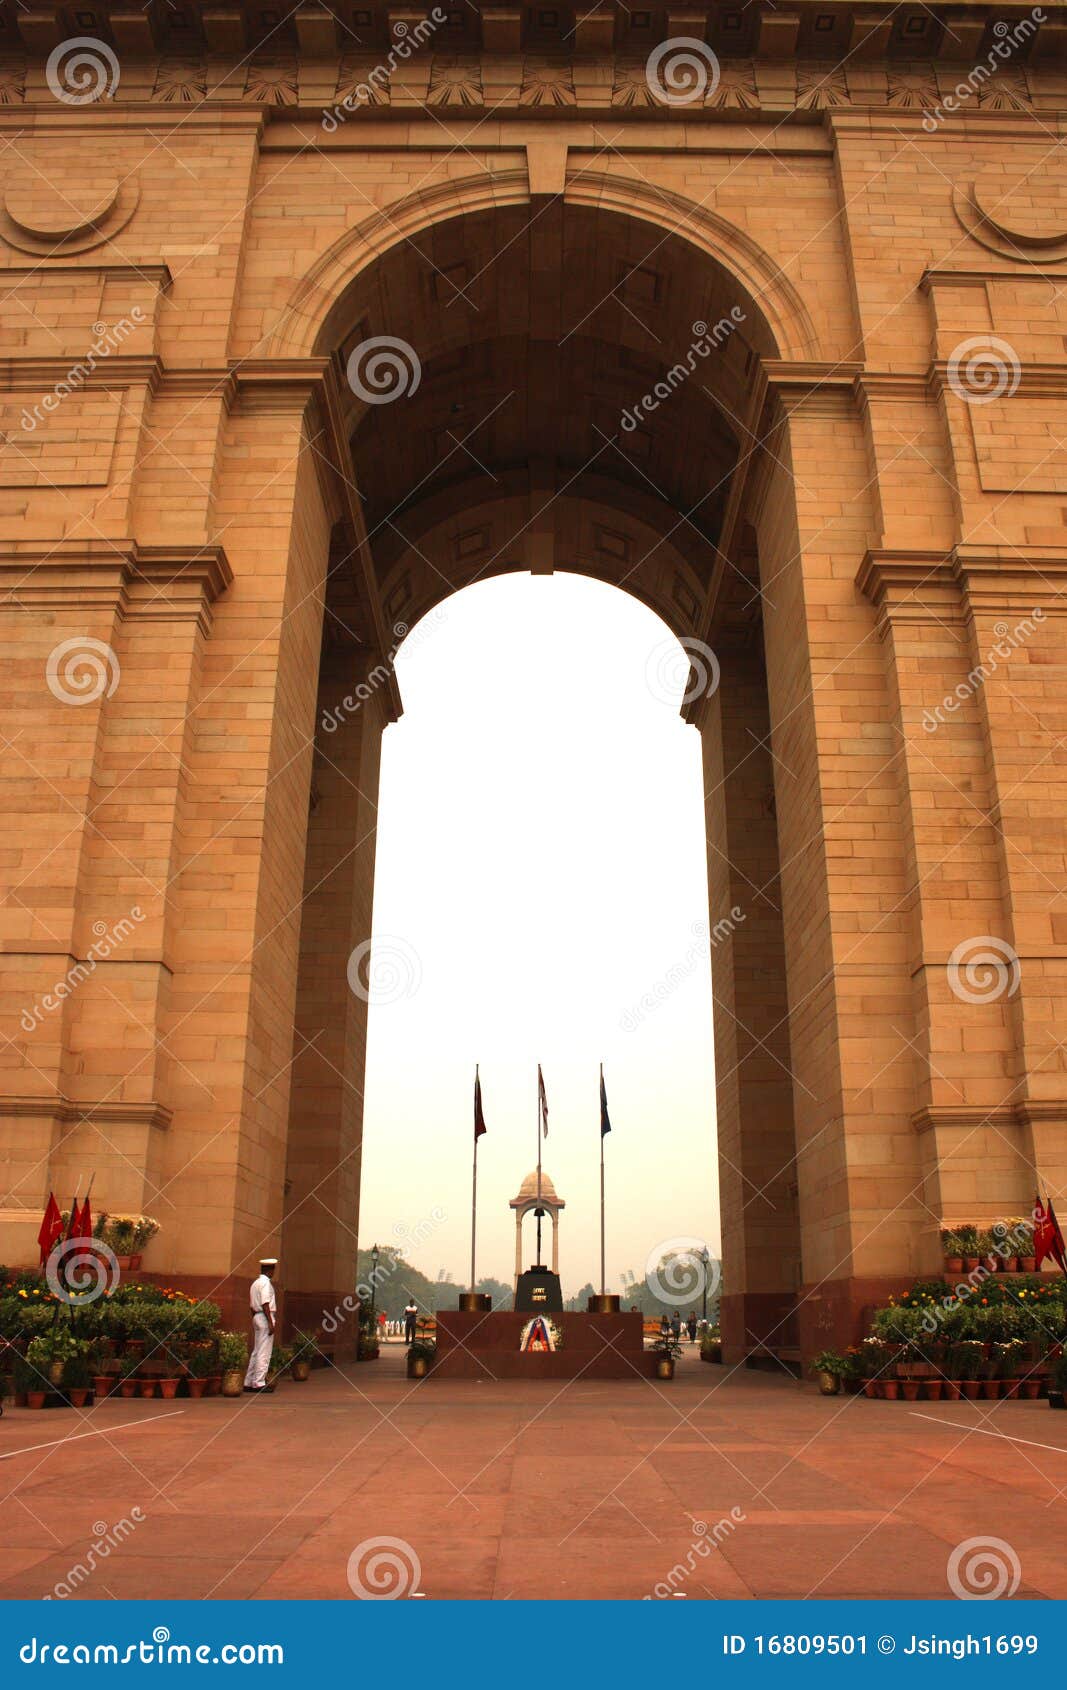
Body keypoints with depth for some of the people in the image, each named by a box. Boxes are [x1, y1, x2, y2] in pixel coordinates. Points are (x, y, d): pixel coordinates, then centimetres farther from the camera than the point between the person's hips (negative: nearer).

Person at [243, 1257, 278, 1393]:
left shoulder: (255, 1283, 16)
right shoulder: (266, 1282, -12)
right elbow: (265, 1304, -19)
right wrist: (270, 1322, -19)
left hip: (256, 1317, 10)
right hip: (265, 1317, -10)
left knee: (256, 1351, 13)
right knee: (264, 1352, -7)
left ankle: (249, 1382, 16)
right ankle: (259, 1383, -7)